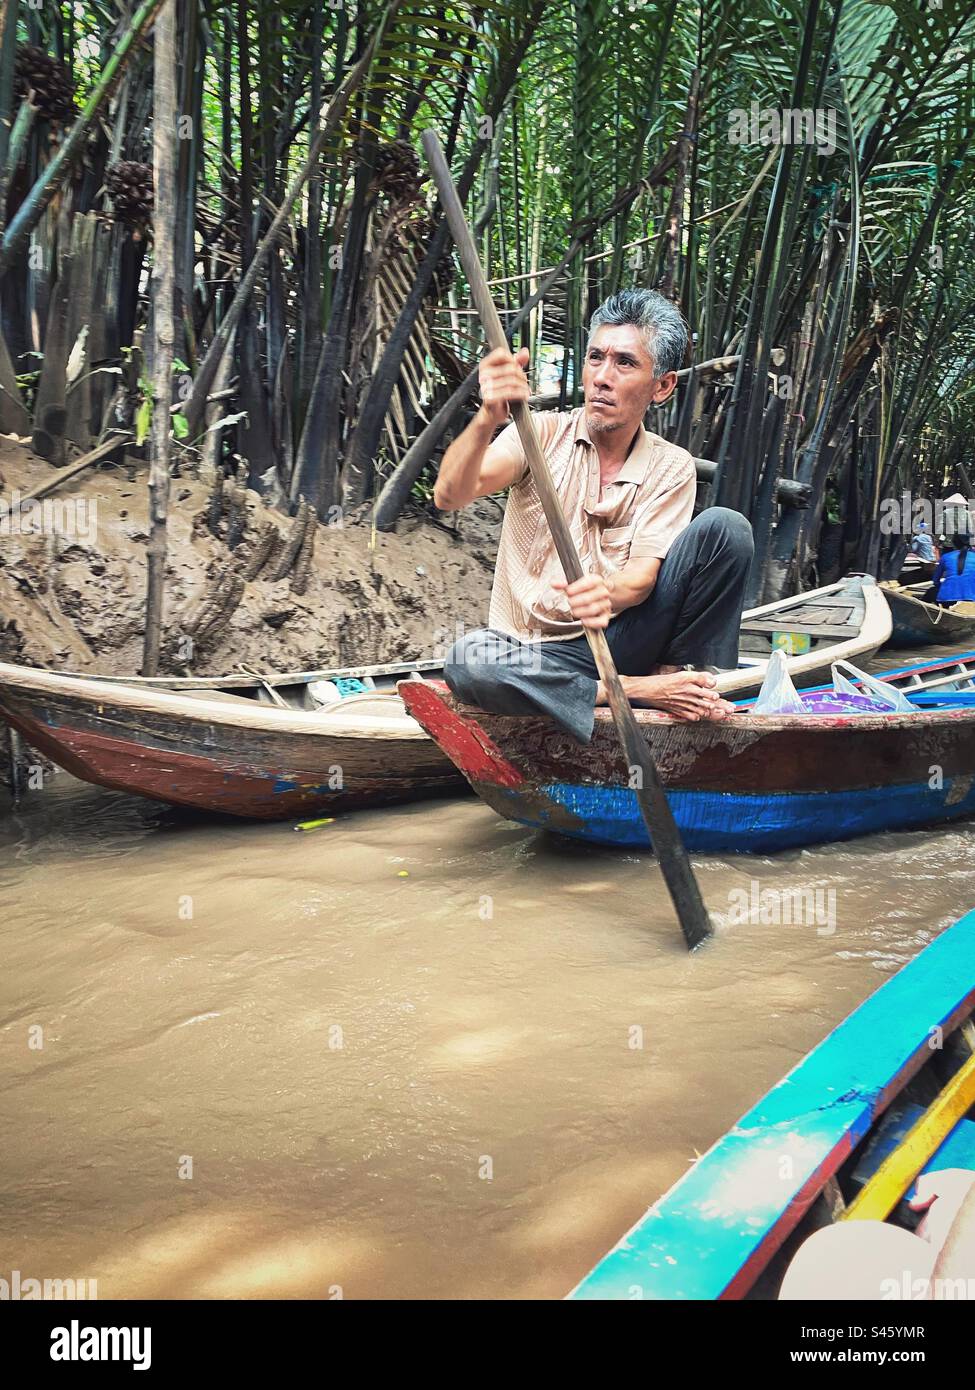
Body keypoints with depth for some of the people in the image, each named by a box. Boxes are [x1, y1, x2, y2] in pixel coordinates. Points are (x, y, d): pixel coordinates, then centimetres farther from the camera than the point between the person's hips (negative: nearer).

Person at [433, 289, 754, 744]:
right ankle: (641, 692, -21)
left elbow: (642, 578, -12)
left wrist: (606, 595, -37)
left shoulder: (671, 468, 2)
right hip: (536, 653, -1)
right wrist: (487, 421, -42)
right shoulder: (543, 433, -3)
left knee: (724, 528, -17)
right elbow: (450, 496, -21)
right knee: (468, 659, -36)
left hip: (618, 639, 1)